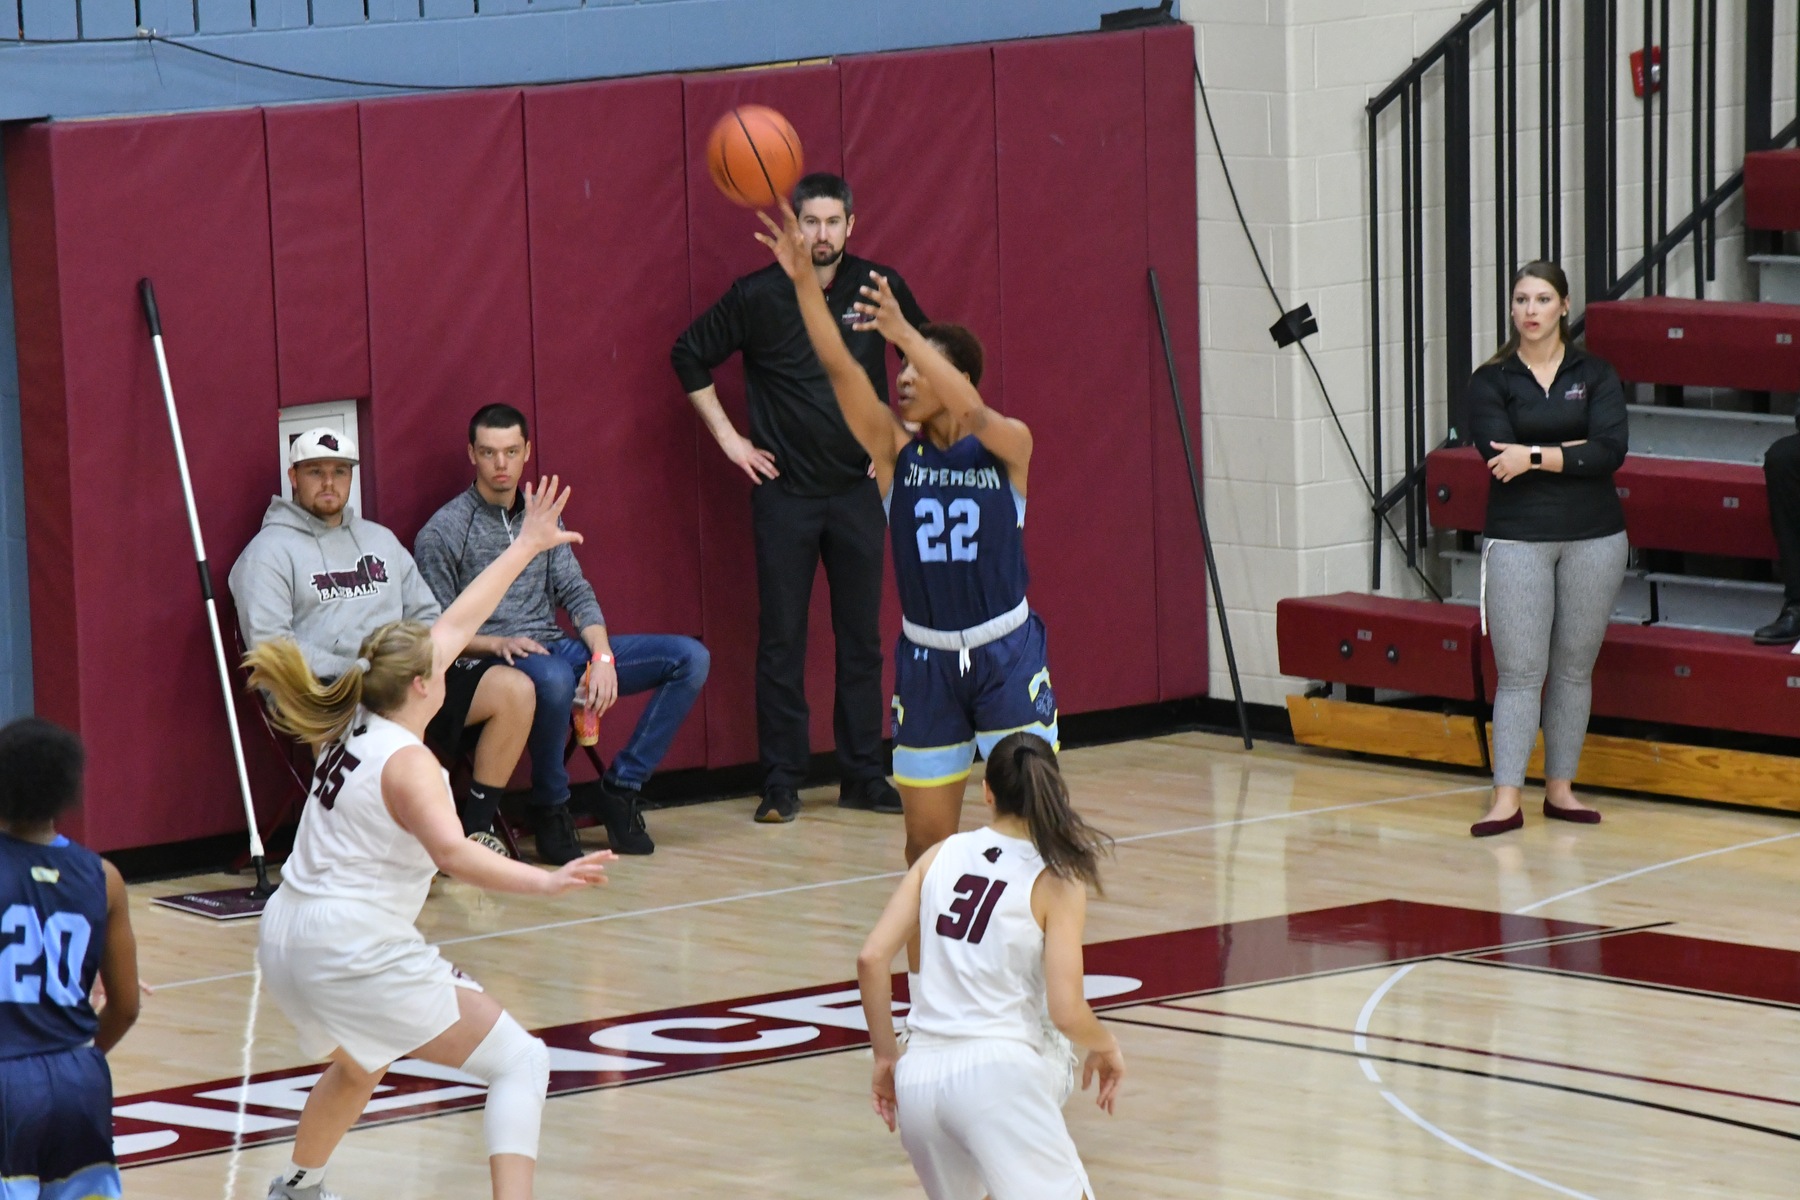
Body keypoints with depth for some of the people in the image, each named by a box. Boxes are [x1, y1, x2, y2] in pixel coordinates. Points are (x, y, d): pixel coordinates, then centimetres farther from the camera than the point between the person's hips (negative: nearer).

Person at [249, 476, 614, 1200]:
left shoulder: (356, 725, 8)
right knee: (520, 1064, -8)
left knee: (362, 1061, 38)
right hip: (355, 951, -9)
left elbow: (455, 626, 17)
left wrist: (526, 546, 24)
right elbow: (453, 854, -34)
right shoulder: (407, 763, -15)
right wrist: (545, 883, -43)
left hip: (287, 941, 9)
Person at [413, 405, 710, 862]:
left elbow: (576, 593, 12)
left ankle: (621, 786, -6)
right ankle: (550, 808, -20)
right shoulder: (443, 533, -1)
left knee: (690, 658, -8)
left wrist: (602, 655, -6)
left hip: (558, 648, 7)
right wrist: (496, 643, -20)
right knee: (553, 679, -43)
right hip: (495, 665, -7)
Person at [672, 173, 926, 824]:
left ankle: (864, 776, 14)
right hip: (784, 494, -2)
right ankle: (781, 784, 4)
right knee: (781, 642, -1)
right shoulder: (757, 296, -7)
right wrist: (728, 438, 1)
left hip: (858, 490, 2)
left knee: (861, 639, 6)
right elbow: (690, 357, 5)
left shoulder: (879, 287, -1)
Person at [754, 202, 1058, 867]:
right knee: (927, 837, 6)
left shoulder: (1008, 446, -8)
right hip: (927, 658, 3)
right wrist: (803, 281, -27)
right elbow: (841, 370, -14)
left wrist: (903, 332, -43)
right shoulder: (896, 449, -2)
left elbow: (973, 414, -30)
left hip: (1005, 653, -3)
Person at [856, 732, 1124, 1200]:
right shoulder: (1057, 881, -2)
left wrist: (886, 1057, 15)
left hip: (919, 1078, 6)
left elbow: (871, 959, 4)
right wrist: (1107, 1046, 13)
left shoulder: (943, 855, 11)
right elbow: (1067, 1013, -8)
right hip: (997, 1071, -6)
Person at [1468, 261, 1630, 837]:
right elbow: (1497, 453, -12)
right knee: (1519, 672, -6)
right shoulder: (1491, 380, 3)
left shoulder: (1595, 375, 5)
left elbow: (1612, 450, -10)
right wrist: (1572, 452, -12)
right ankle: (1506, 799, -8)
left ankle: (1560, 788, 17)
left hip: (1593, 537, 2)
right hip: (1517, 536, -2)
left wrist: (1536, 456, -15)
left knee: (1574, 669, 8)